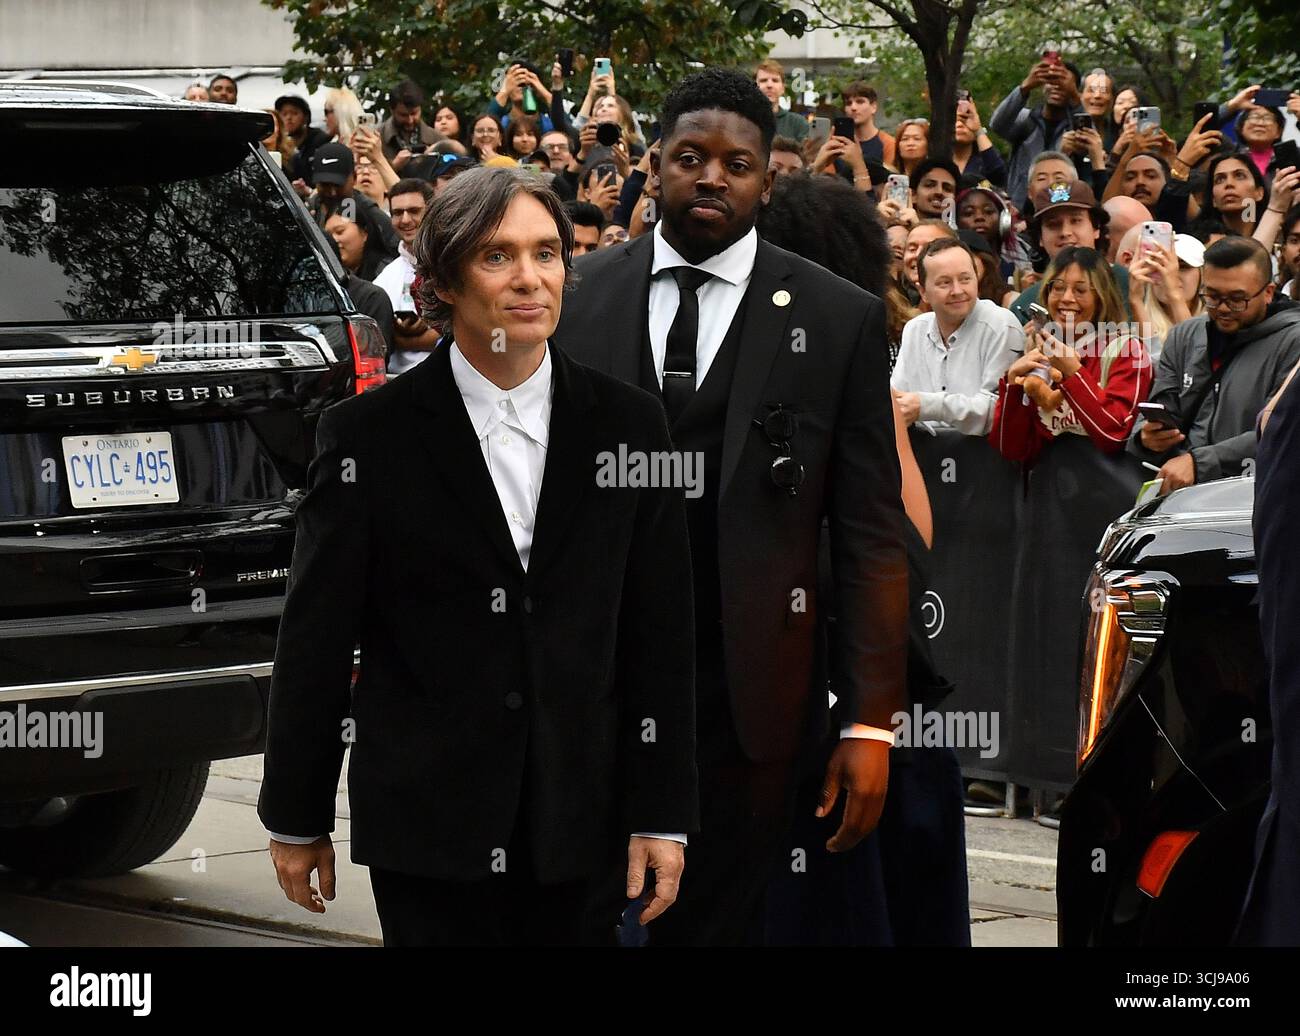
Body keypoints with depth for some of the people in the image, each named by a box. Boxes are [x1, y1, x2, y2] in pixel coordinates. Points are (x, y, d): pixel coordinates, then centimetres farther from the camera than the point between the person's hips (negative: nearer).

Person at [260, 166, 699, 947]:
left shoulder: (629, 425, 4)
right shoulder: (368, 435, -2)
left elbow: (661, 634, 5)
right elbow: (316, 639, 1)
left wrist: (663, 815, 2)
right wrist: (296, 817, 3)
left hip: (581, 825, 2)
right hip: (428, 822, -2)